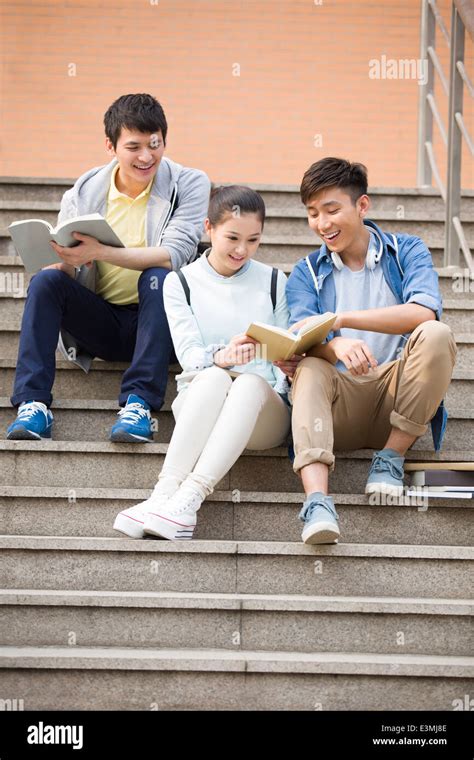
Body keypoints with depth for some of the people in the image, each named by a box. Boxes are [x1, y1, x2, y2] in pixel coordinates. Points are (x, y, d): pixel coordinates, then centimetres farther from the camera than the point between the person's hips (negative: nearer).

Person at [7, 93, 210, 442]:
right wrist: (63, 264, -24)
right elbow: (66, 265, 3)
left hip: (154, 319, -2)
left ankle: (139, 403, -34)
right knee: (45, 281, -21)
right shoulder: (84, 192, 3)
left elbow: (174, 254, -20)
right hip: (100, 320, 2)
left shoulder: (189, 184, -4)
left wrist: (100, 251, -31)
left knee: (159, 278, -32)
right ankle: (33, 403, -25)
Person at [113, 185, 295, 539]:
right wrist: (220, 357, -28)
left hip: (263, 409, 1)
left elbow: (286, 351, 9)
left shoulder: (274, 282, 14)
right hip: (198, 402, 0)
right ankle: (165, 492, -49)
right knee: (215, 377, -36)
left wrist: (291, 367, -17)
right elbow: (189, 354, -4)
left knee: (251, 382, -35)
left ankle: (188, 499, -50)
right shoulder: (181, 283, 10)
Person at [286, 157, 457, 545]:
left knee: (436, 334, -26)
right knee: (309, 368, -31)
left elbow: (424, 312, -14)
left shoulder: (407, 251, 8)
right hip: (341, 405, 1)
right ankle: (318, 501, -49)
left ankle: (392, 457, -15)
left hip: (397, 394, -1)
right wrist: (337, 346, -32)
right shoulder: (307, 272, 12)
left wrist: (340, 319, -21)